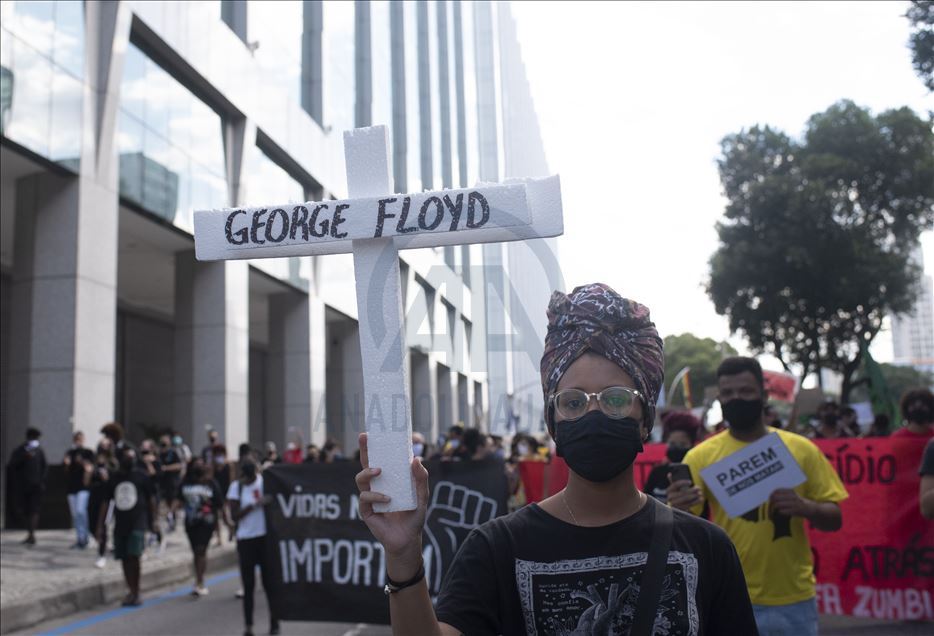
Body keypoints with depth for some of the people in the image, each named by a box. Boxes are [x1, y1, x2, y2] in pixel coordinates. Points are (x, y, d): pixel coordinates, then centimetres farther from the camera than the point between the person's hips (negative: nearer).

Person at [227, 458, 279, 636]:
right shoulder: (236, 487, -2)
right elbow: (234, 515, -7)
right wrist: (254, 505, -17)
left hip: (265, 536, 0)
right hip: (246, 539, 0)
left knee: (269, 581, 8)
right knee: (248, 585, 5)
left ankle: (274, 620, 22)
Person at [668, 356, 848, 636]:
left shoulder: (801, 449, 1)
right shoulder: (702, 455, -4)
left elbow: (834, 518, 3)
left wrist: (805, 507, -19)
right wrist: (677, 509, -32)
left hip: (793, 601, 2)